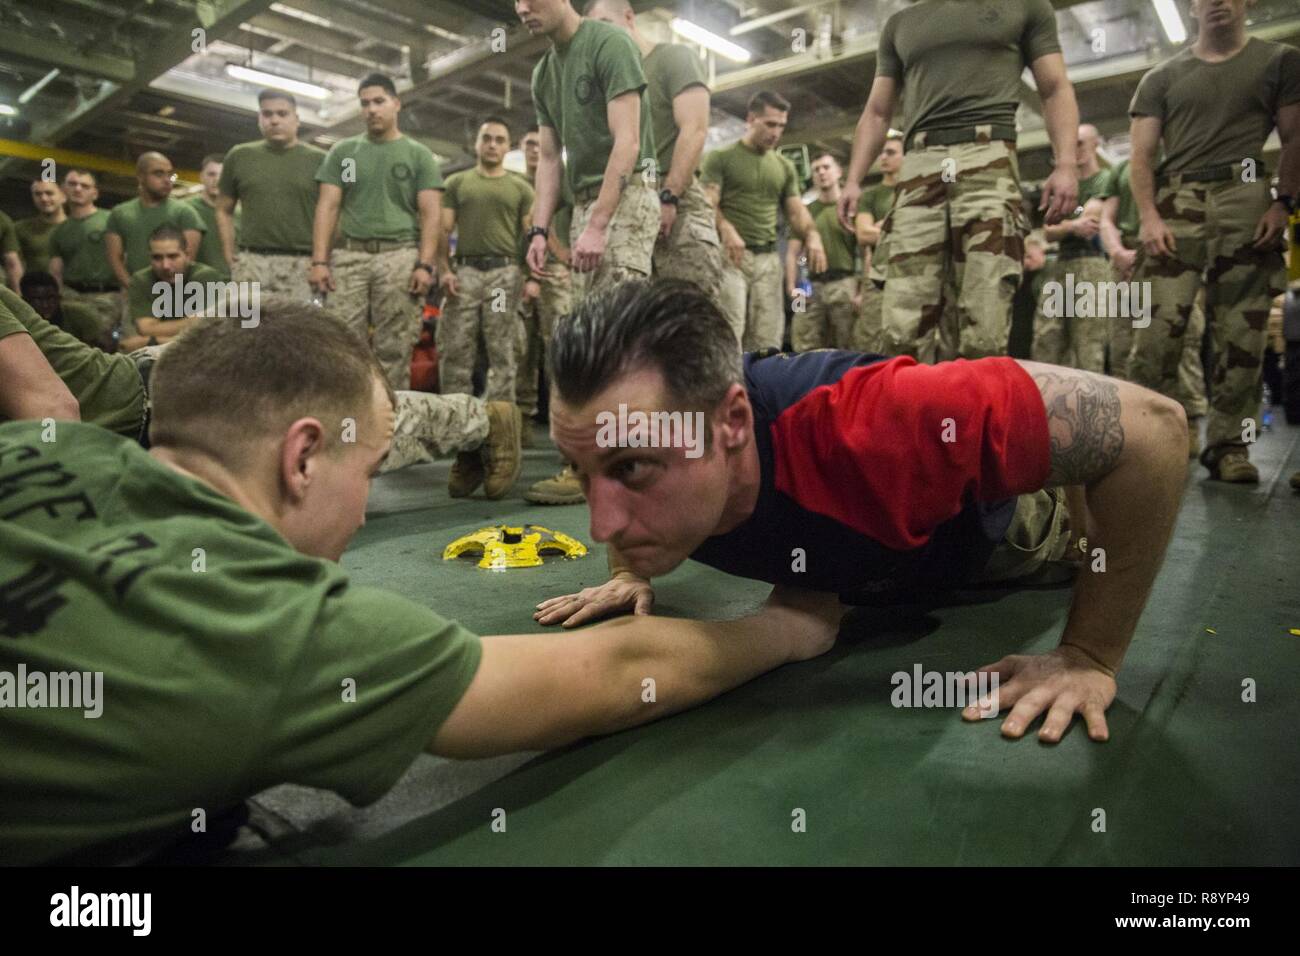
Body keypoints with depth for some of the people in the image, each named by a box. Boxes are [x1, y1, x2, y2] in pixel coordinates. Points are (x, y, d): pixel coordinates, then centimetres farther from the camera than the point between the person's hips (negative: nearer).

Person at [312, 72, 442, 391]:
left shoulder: (418, 154, 10)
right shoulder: (343, 151, 16)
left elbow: (431, 213, 2)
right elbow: (328, 207, 9)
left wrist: (425, 264, -11)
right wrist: (319, 260, -2)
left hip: (400, 257, -2)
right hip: (350, 256, 2)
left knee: (394, 350, -2)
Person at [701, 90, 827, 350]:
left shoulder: (785, 167, 20)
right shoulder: (721, 157, 6)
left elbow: (796, 211, 18)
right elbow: (708, 204, -5)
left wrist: (812, 234, -5)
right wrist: (726, 228, -26)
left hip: (768, 258, 5)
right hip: (731, 255, -4)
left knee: (767, 342, -3)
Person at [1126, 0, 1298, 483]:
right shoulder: (1161, 78, 17)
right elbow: (1141, 155, 9)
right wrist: (1148, 216, -6)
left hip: (1245, 200, 1)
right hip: (1175, 203, 0)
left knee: (1242, 332, -4)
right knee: (1157, 329, -14)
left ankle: (1229, 443, 0)